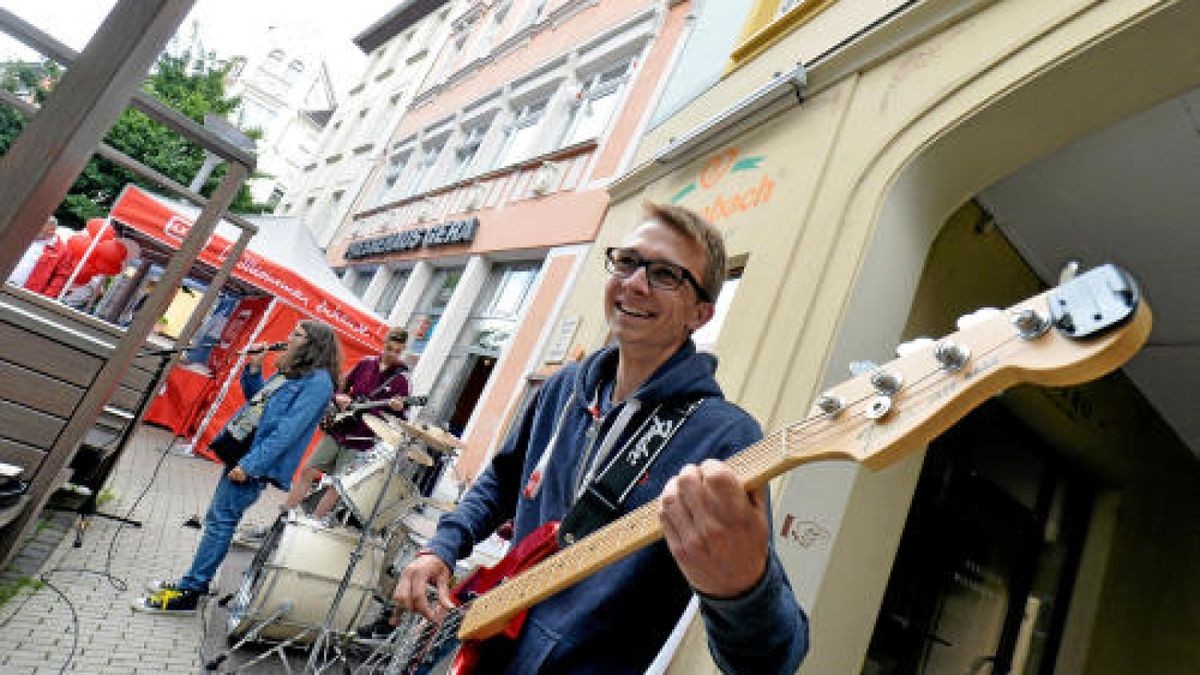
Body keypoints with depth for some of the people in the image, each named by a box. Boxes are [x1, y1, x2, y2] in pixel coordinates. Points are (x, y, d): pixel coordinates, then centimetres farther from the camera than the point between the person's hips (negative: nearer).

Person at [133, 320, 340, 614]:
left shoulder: (318, 382, -16)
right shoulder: (291, 373, 14)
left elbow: (288, 431, -22)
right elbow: (257, 400, 23)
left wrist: (250, 465, -24)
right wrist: (254, 368, 7)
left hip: (257, 461, -9)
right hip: (242, 452, 9)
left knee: (221, 522, -2)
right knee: (216, 518, 18)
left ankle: (188, 593, 10)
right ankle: (193, 582, 33)